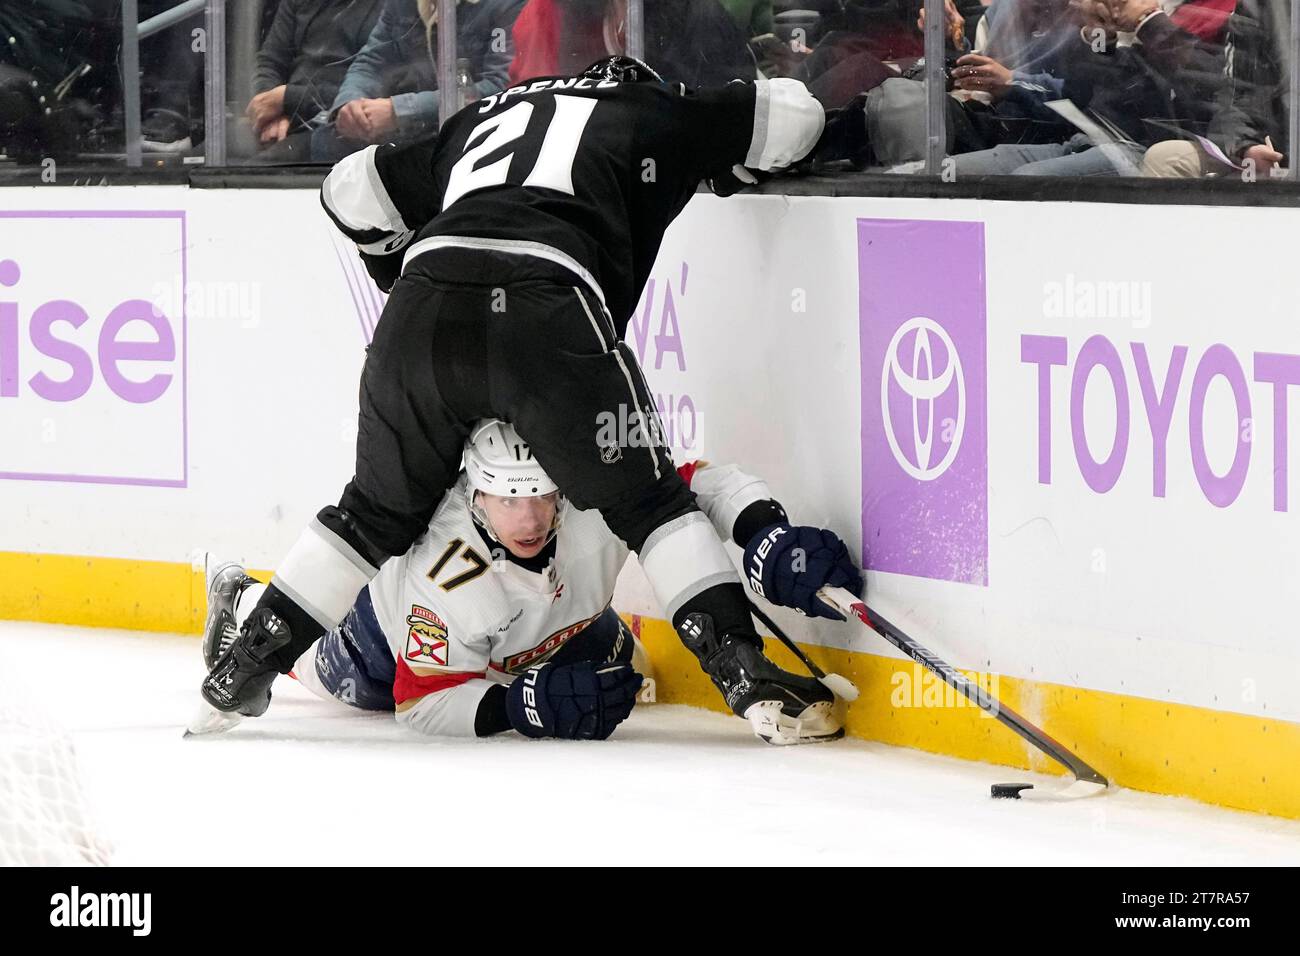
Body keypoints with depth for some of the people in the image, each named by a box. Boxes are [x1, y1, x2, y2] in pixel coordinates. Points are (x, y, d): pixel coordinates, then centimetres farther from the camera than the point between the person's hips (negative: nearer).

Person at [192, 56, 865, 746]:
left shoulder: (484, 116, 39)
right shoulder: (653, 114, 28)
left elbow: (352, 188, 39)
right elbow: (795, 113, 28)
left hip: (421, 313, 4)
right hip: (543, 308, -4)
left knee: (380, 508, 21)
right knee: (645, 500, 8)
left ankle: (241, 671, 21)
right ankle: (742, 669, -4)